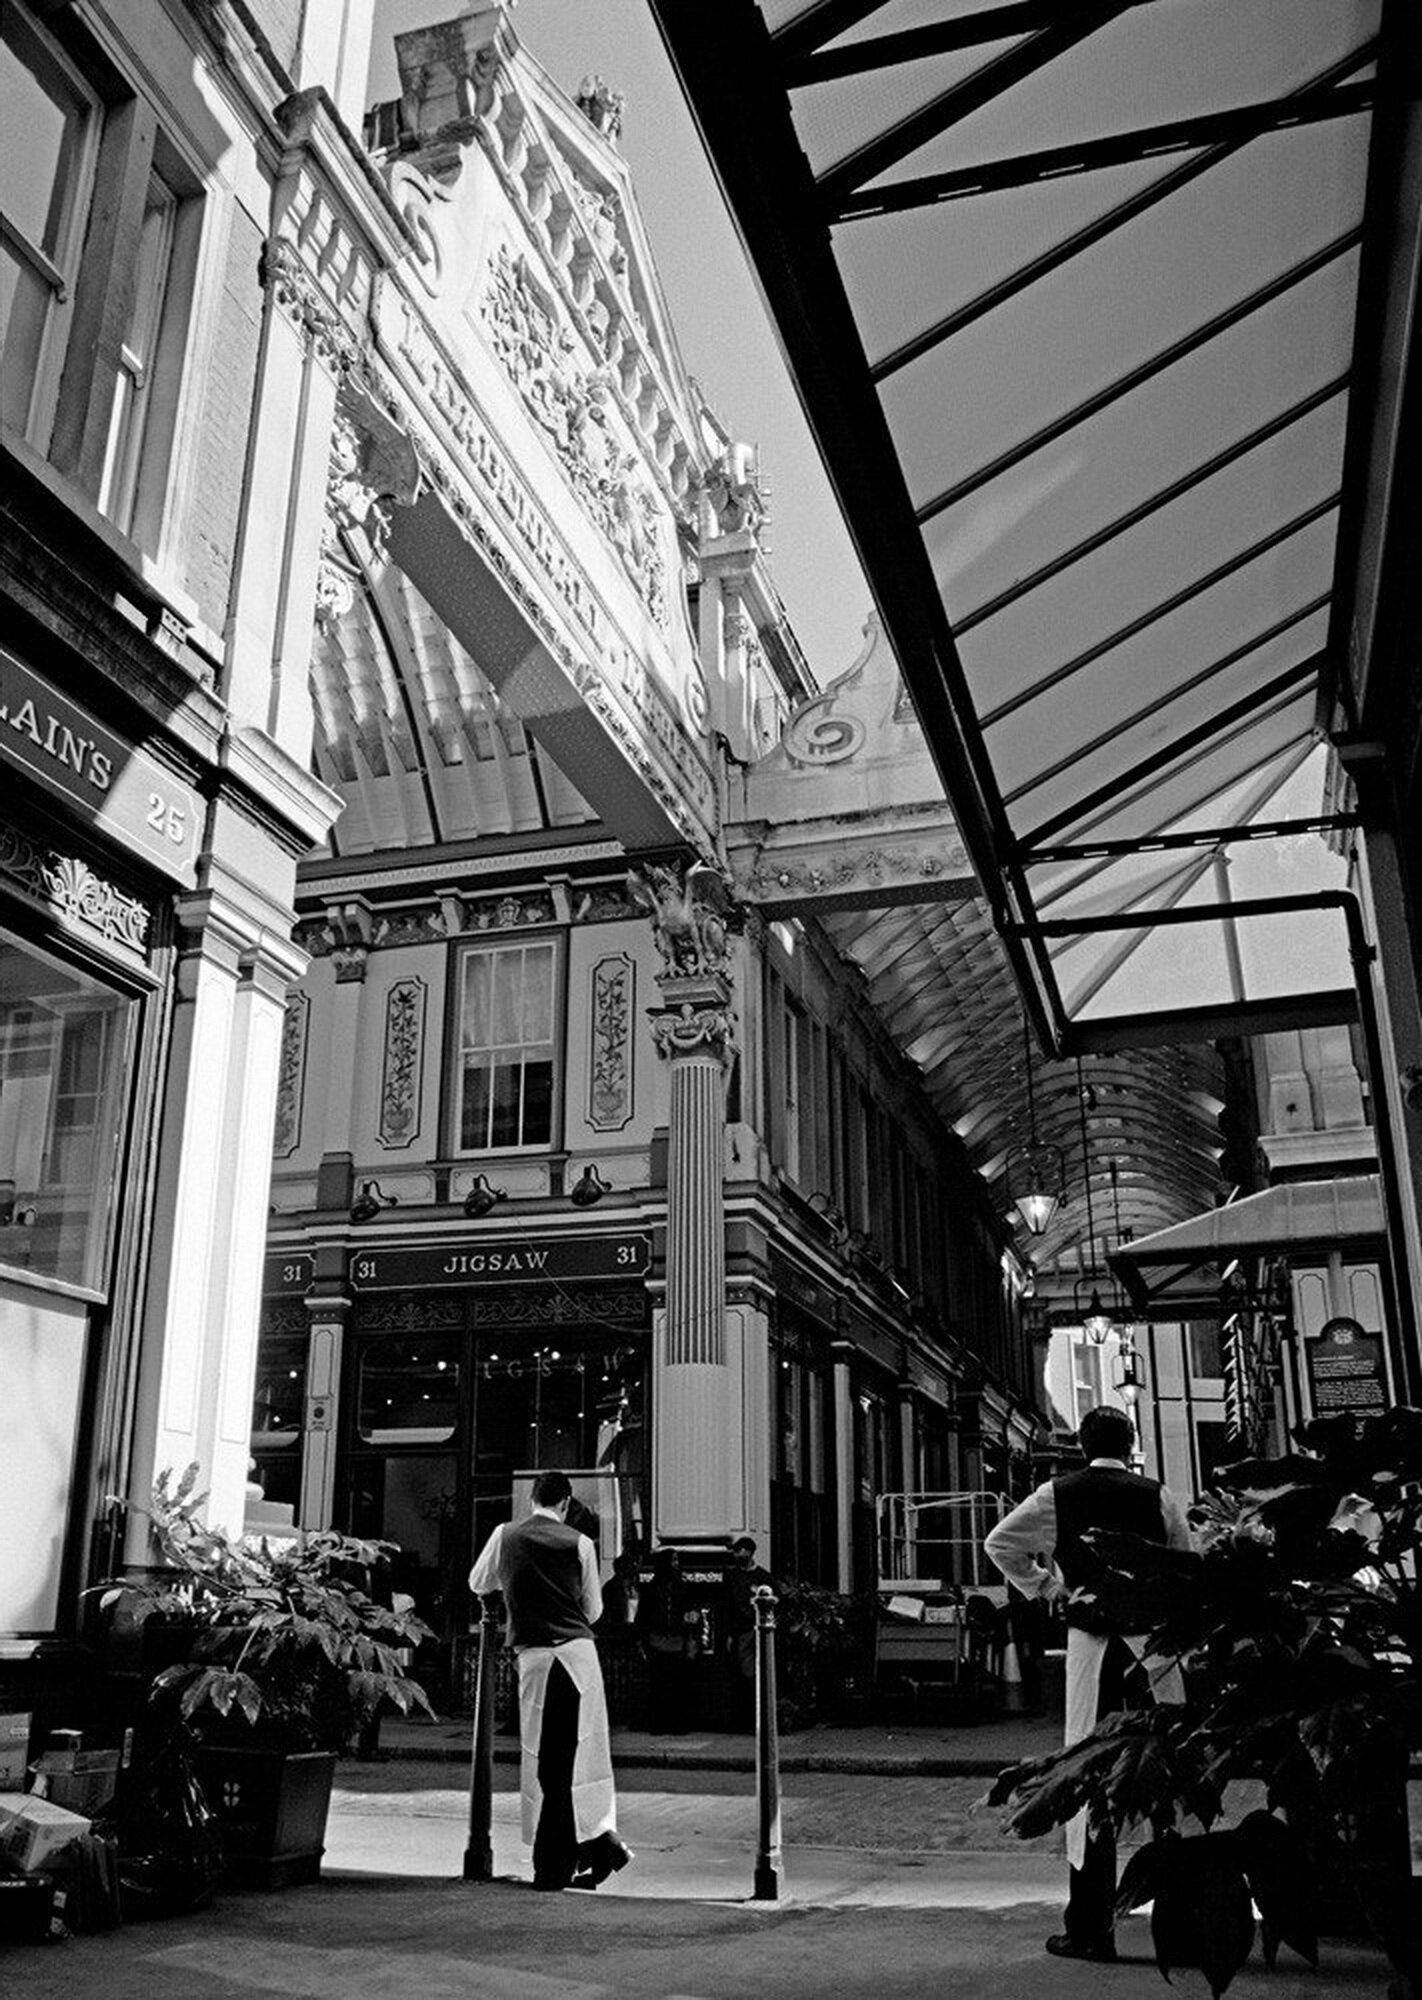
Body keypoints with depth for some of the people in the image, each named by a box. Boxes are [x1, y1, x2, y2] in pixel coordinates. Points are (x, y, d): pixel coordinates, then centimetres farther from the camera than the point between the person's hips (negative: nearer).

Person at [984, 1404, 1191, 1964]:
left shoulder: (1058, 1494, 2)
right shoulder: (1157, 1496, 3)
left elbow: (999, 1543, 4)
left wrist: (1044, 1586, 11)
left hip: (1090, 1644, -1)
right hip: (1156, 1641, 1)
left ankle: (1090, 1928, 5)